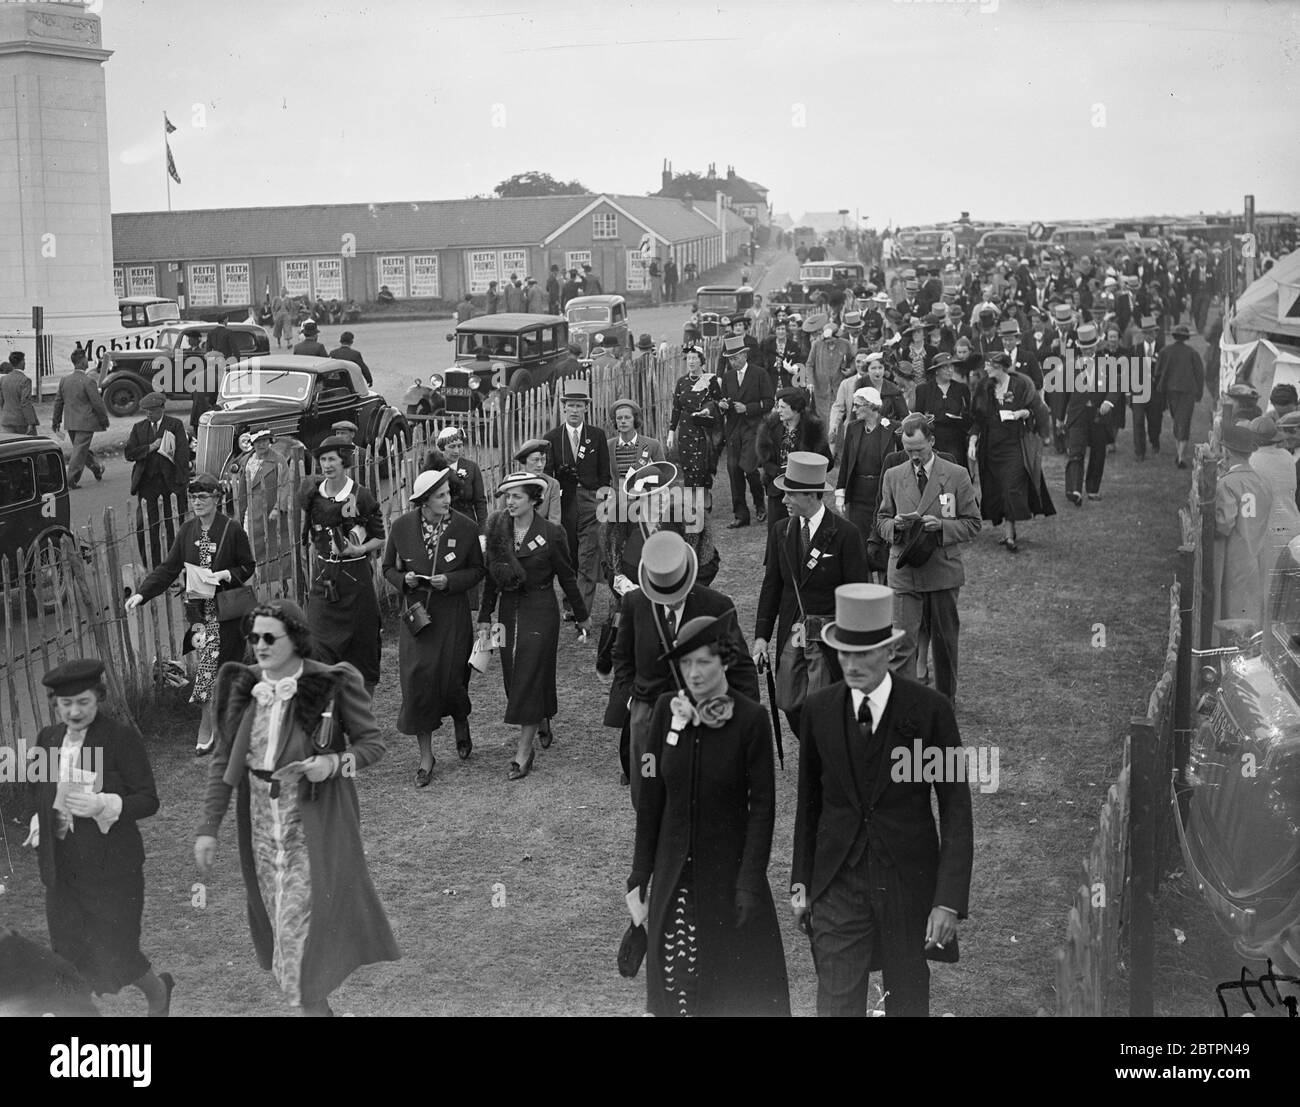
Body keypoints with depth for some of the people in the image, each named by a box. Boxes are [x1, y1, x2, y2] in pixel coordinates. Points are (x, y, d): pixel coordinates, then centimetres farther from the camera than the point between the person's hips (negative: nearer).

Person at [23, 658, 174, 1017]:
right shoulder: (47, 738, 5)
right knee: (68, 948, 6)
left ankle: (157, 992, 31)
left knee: (115, 950, -1)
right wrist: (42, 817, 6)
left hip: (111, 864, -5)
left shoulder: (122, 738, -12)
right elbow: (35, 788, 24)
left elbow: (149, 799, -11)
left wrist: (104, 805, -27)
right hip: (62, 866, 5)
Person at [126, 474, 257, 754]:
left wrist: (225, 575, -19)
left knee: (211, 664, -6)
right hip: (198, 609, 4)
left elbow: (248, 566, 0)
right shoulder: (188, 529, 4)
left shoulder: (231, 529, -8)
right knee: (209, 664, 6)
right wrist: (142, 593, -7)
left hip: (225, 609, -4)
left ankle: (206, 731, 2)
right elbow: (168, 567, 3)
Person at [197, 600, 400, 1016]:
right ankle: (317, 1003, 34)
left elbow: (372, 742, -3)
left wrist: (334, 763, -23)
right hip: (261, 821, 5)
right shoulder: (242, 687, 0)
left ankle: (313, 1003, 7)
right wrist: (208, 828, -1)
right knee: (279, 915, 15)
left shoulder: (332, 685, -12)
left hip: (314, 823, -5)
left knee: (303, 923, -8)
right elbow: (223, 761, 3)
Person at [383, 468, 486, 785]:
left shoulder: (465, 527, -6)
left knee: (451, 680, 2)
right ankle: (426, 756, 8)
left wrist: (451, 581, -15)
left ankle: (461, 723, 39)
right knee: (418, 680, -4)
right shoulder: (402, 526, -4)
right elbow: (388, 568, 8)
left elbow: (477, 570, 3)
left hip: (453, 617, -1)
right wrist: (404, 580, -14)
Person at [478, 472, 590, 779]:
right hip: (509, 611, 5)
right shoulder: (498, 532, 1)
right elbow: (491, 578, 7)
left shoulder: (551, 534, -10)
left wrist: (581, 616, 7)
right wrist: (485, 618, 6)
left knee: (530, 677, -6)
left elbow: (567, 577, -1)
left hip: (540, 611, -4)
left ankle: (524, 752, -2)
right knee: (514, 677, 10)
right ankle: (542, 723, 39)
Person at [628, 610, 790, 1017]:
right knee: (674, 974, 6)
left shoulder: (751, 719, -12)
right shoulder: (668, 709, -2)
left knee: (737, 984, 5)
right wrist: (641, 869, 4)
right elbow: (651, 793, 3)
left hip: (729, 866, -3)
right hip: (675, 871, 3)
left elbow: (763, 804, -9)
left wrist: (750, 881, -11)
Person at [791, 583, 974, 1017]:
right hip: (838, 883, 1)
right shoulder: (818, 710, -1)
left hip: (909, 883, -1)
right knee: (836, 1003, -3)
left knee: (908, 1000, 14)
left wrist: (950, 900, -13)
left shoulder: (929, 710, -11)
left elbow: (956, 807, -9)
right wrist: (801, 880, 9)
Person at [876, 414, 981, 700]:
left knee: (945, 642, 12)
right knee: (902, 643, -9)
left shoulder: (957, 475, -1)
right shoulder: (893, 476, 6)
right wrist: (895, 525, -10)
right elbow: (881, 521, 13)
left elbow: (972, 525, 1)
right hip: (904, 575, 0)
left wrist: (942, 526, -17)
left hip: (943, 571, 0)